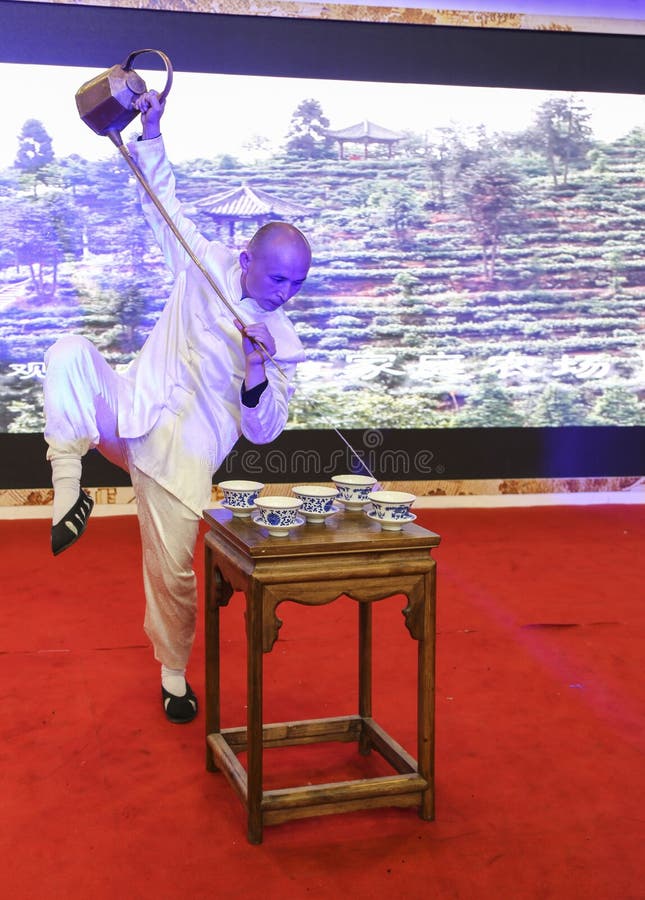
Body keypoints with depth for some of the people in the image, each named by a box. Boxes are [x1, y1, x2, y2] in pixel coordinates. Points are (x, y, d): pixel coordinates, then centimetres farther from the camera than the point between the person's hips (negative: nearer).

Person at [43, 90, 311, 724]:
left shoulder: (283, 343, -1)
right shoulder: (208, 267, 0)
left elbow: (263, 432, -4)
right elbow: (160, 200, 8)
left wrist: (257, 371, -21)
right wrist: (151, 134, -2)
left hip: (181, 455, -1)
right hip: (129, 409, 1)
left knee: (172, 575, 0)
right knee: (69, 353, -27)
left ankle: (174, 675, 29)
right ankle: (69, 489, -21)